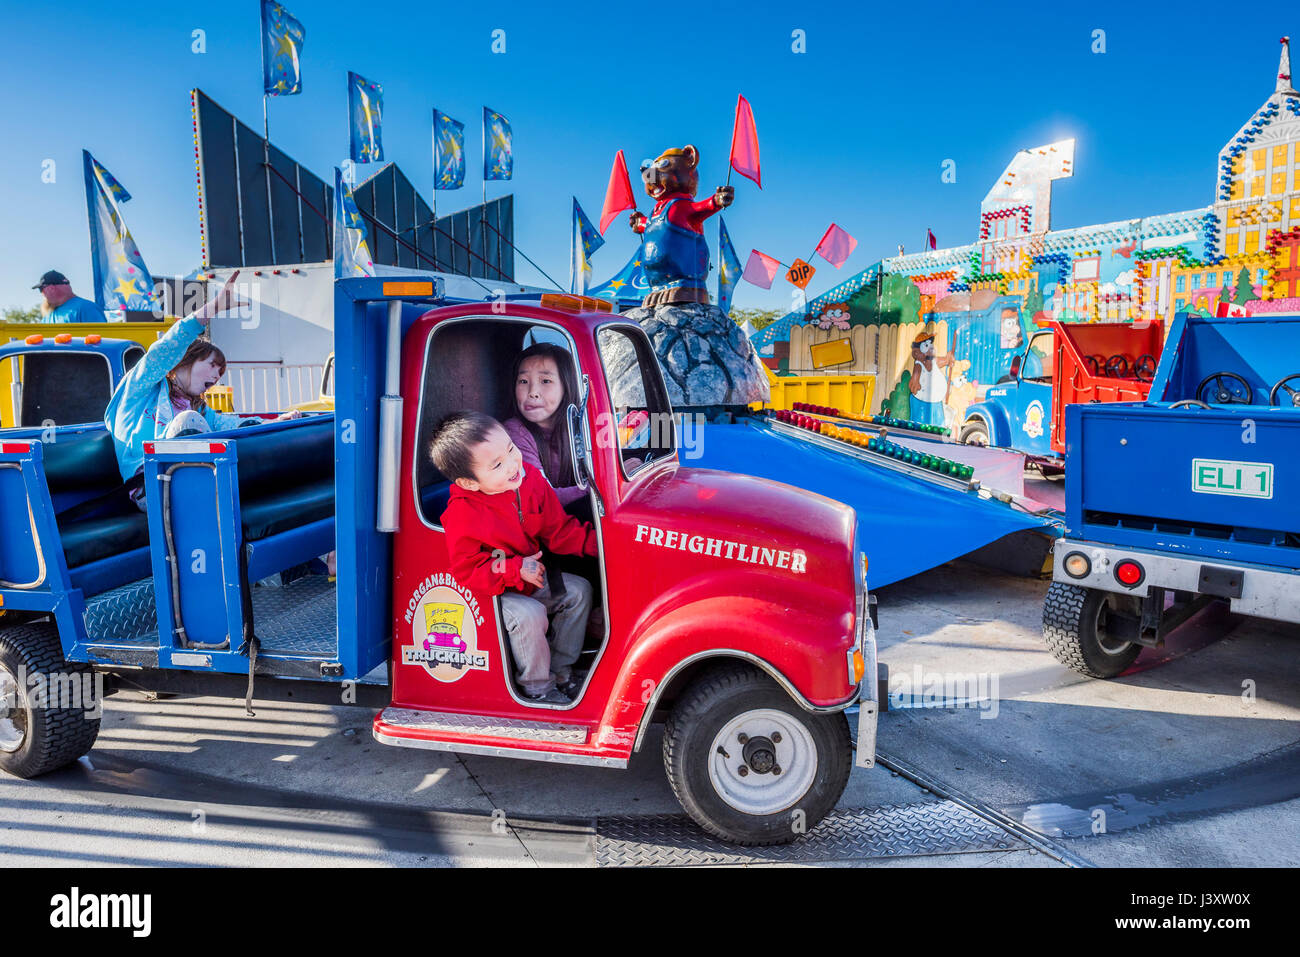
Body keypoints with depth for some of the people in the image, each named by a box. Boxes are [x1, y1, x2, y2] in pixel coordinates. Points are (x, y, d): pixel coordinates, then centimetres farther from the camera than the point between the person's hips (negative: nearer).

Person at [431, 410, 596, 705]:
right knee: (529, 615, -29)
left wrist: (596, 540, -15)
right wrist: (515, 570, -31)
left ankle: (560, 669, 14)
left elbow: (559, 531, -2)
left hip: (532, 579, 7)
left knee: (578, 589, 0)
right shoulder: (462, 514, -28)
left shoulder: (531, 479, -11)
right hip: (493, 593, -7)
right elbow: (467, 571, -23)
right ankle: (537, 686, -4)